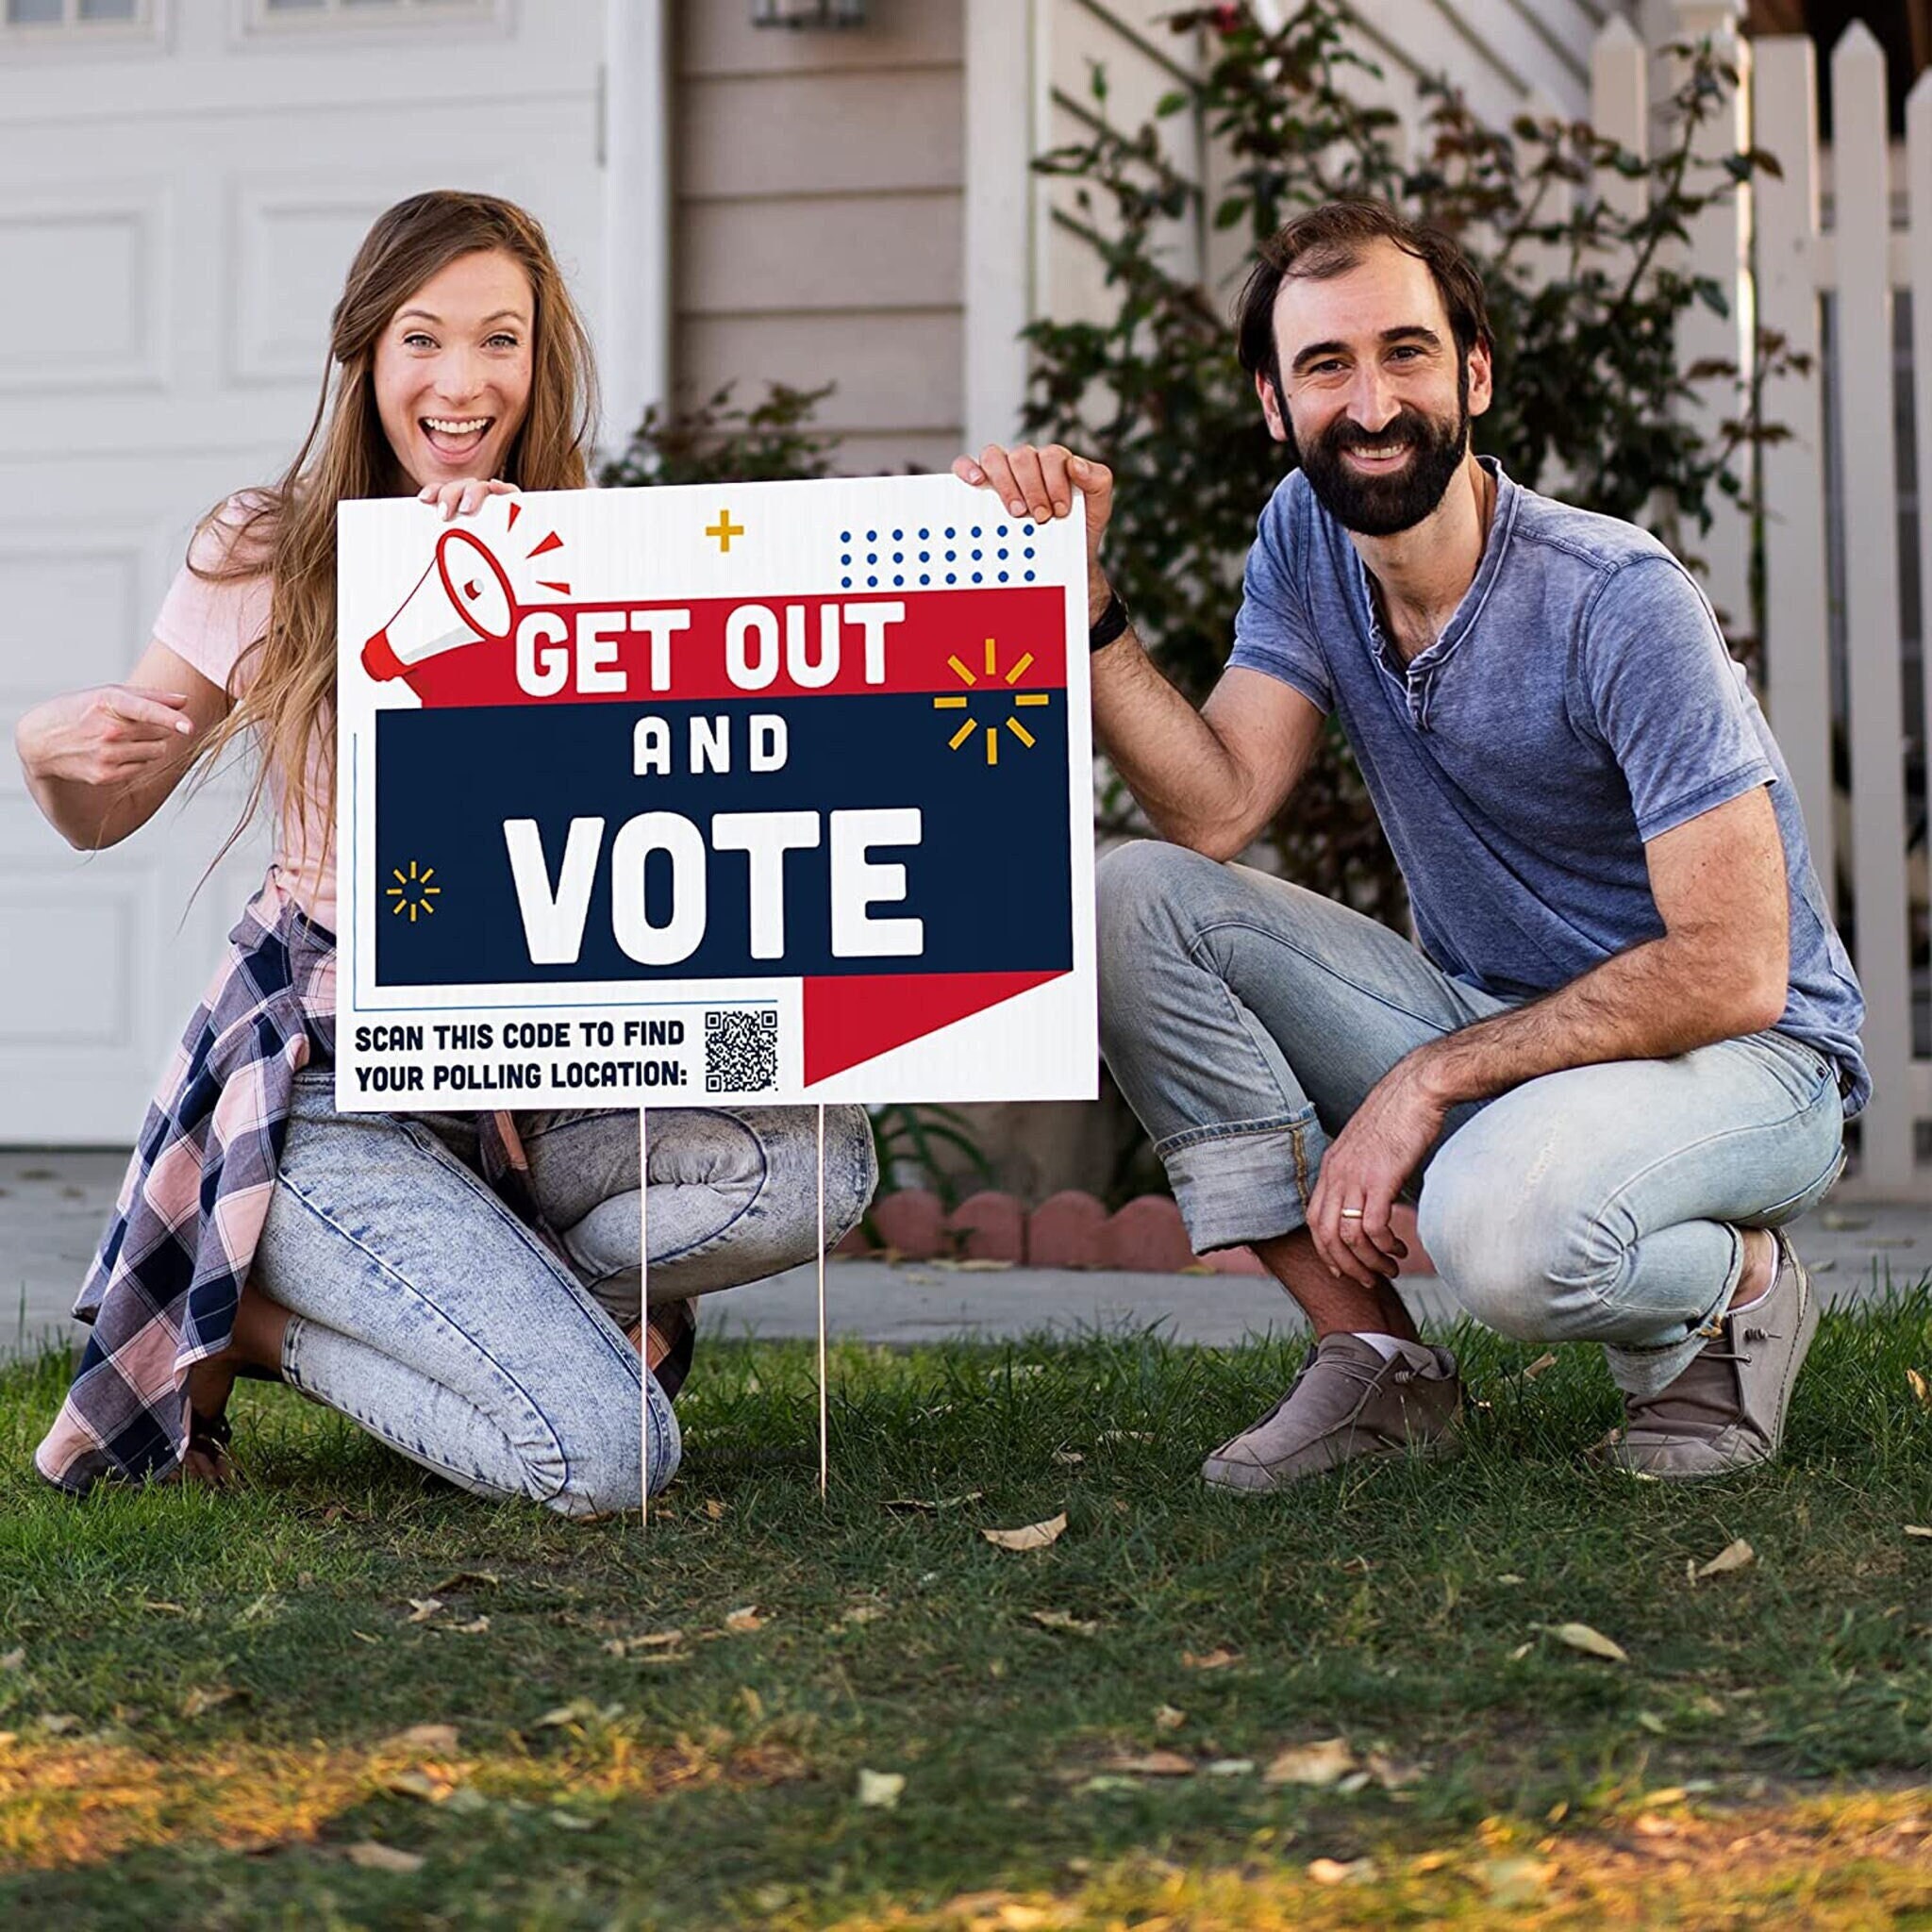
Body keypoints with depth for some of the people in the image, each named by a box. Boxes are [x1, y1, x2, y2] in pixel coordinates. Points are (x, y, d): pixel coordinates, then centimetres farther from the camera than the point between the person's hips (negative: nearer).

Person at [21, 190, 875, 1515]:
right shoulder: (267, 555, -1)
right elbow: (100, 818, 9)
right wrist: (49, 747, -15)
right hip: (326, 1078, -4)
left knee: (822, 1163, -24)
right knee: (608, 1455, -22)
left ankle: (477, 1283, -3)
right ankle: (240, 1319, 3)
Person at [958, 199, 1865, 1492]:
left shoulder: (1619, 601, -21)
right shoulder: (1306, 541, 0)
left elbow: (1731, 972, -23)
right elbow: (1216, 809, -10)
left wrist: (1428, 1079, -23)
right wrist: (1081, 592, -20)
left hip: (1736, 1053, -7)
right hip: (1481, 1024, 7)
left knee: (1501, 1222, -39)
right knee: (1137, 899, -12)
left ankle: (1740, 1284, -2)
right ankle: (1377, 1363, -8)